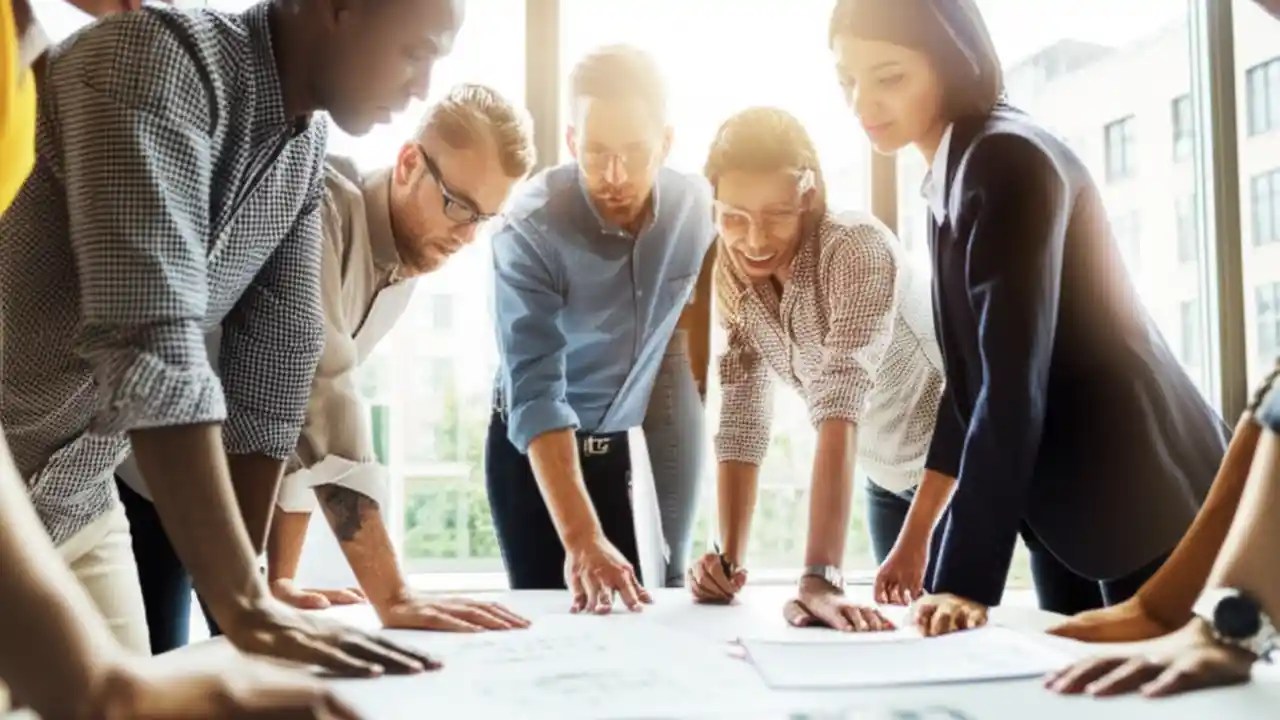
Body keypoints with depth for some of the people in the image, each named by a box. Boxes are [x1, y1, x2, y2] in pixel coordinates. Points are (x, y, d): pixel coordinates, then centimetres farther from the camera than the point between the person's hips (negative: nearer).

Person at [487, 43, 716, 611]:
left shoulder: (696, 206, -14)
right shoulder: (530, 227, -27)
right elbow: (535, 391, -34)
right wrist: (582, 541, -43)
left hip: (639, 445, 4)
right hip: (535, 448, -3)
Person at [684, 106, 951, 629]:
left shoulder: (856, 251, -32)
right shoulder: (733, 280, -13)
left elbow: (839, 412, -42)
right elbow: (741, 421, -13)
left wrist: (820, 577, -49)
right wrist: (728, 560, -24)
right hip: (887, 483, 6)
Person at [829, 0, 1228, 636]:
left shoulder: (1008, 161, -19)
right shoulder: (953, 175, 8)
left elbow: (1014, 378, -26)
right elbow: (972, 372, 10)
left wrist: (967, 579, -27)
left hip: (1144, 495, -9)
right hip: (1063, 506, 9)